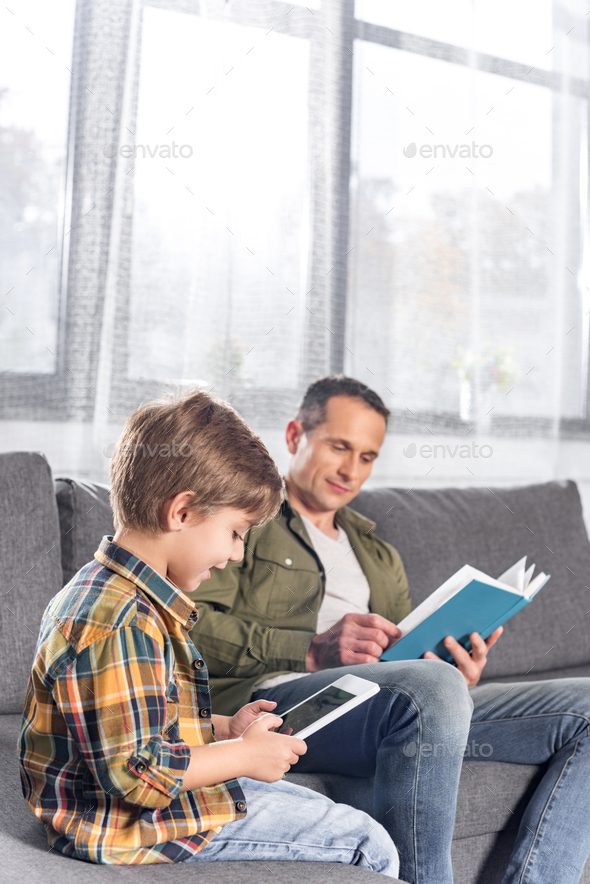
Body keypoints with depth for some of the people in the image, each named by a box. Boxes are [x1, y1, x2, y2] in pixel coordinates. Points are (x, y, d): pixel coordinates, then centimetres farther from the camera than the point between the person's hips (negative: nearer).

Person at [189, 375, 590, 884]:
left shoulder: (380, 556, 35)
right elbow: (191, 624, -3)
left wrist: (457, 676, 1)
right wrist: (311, 651, -15)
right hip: (273, 694, -6)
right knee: (431, 684, -38)